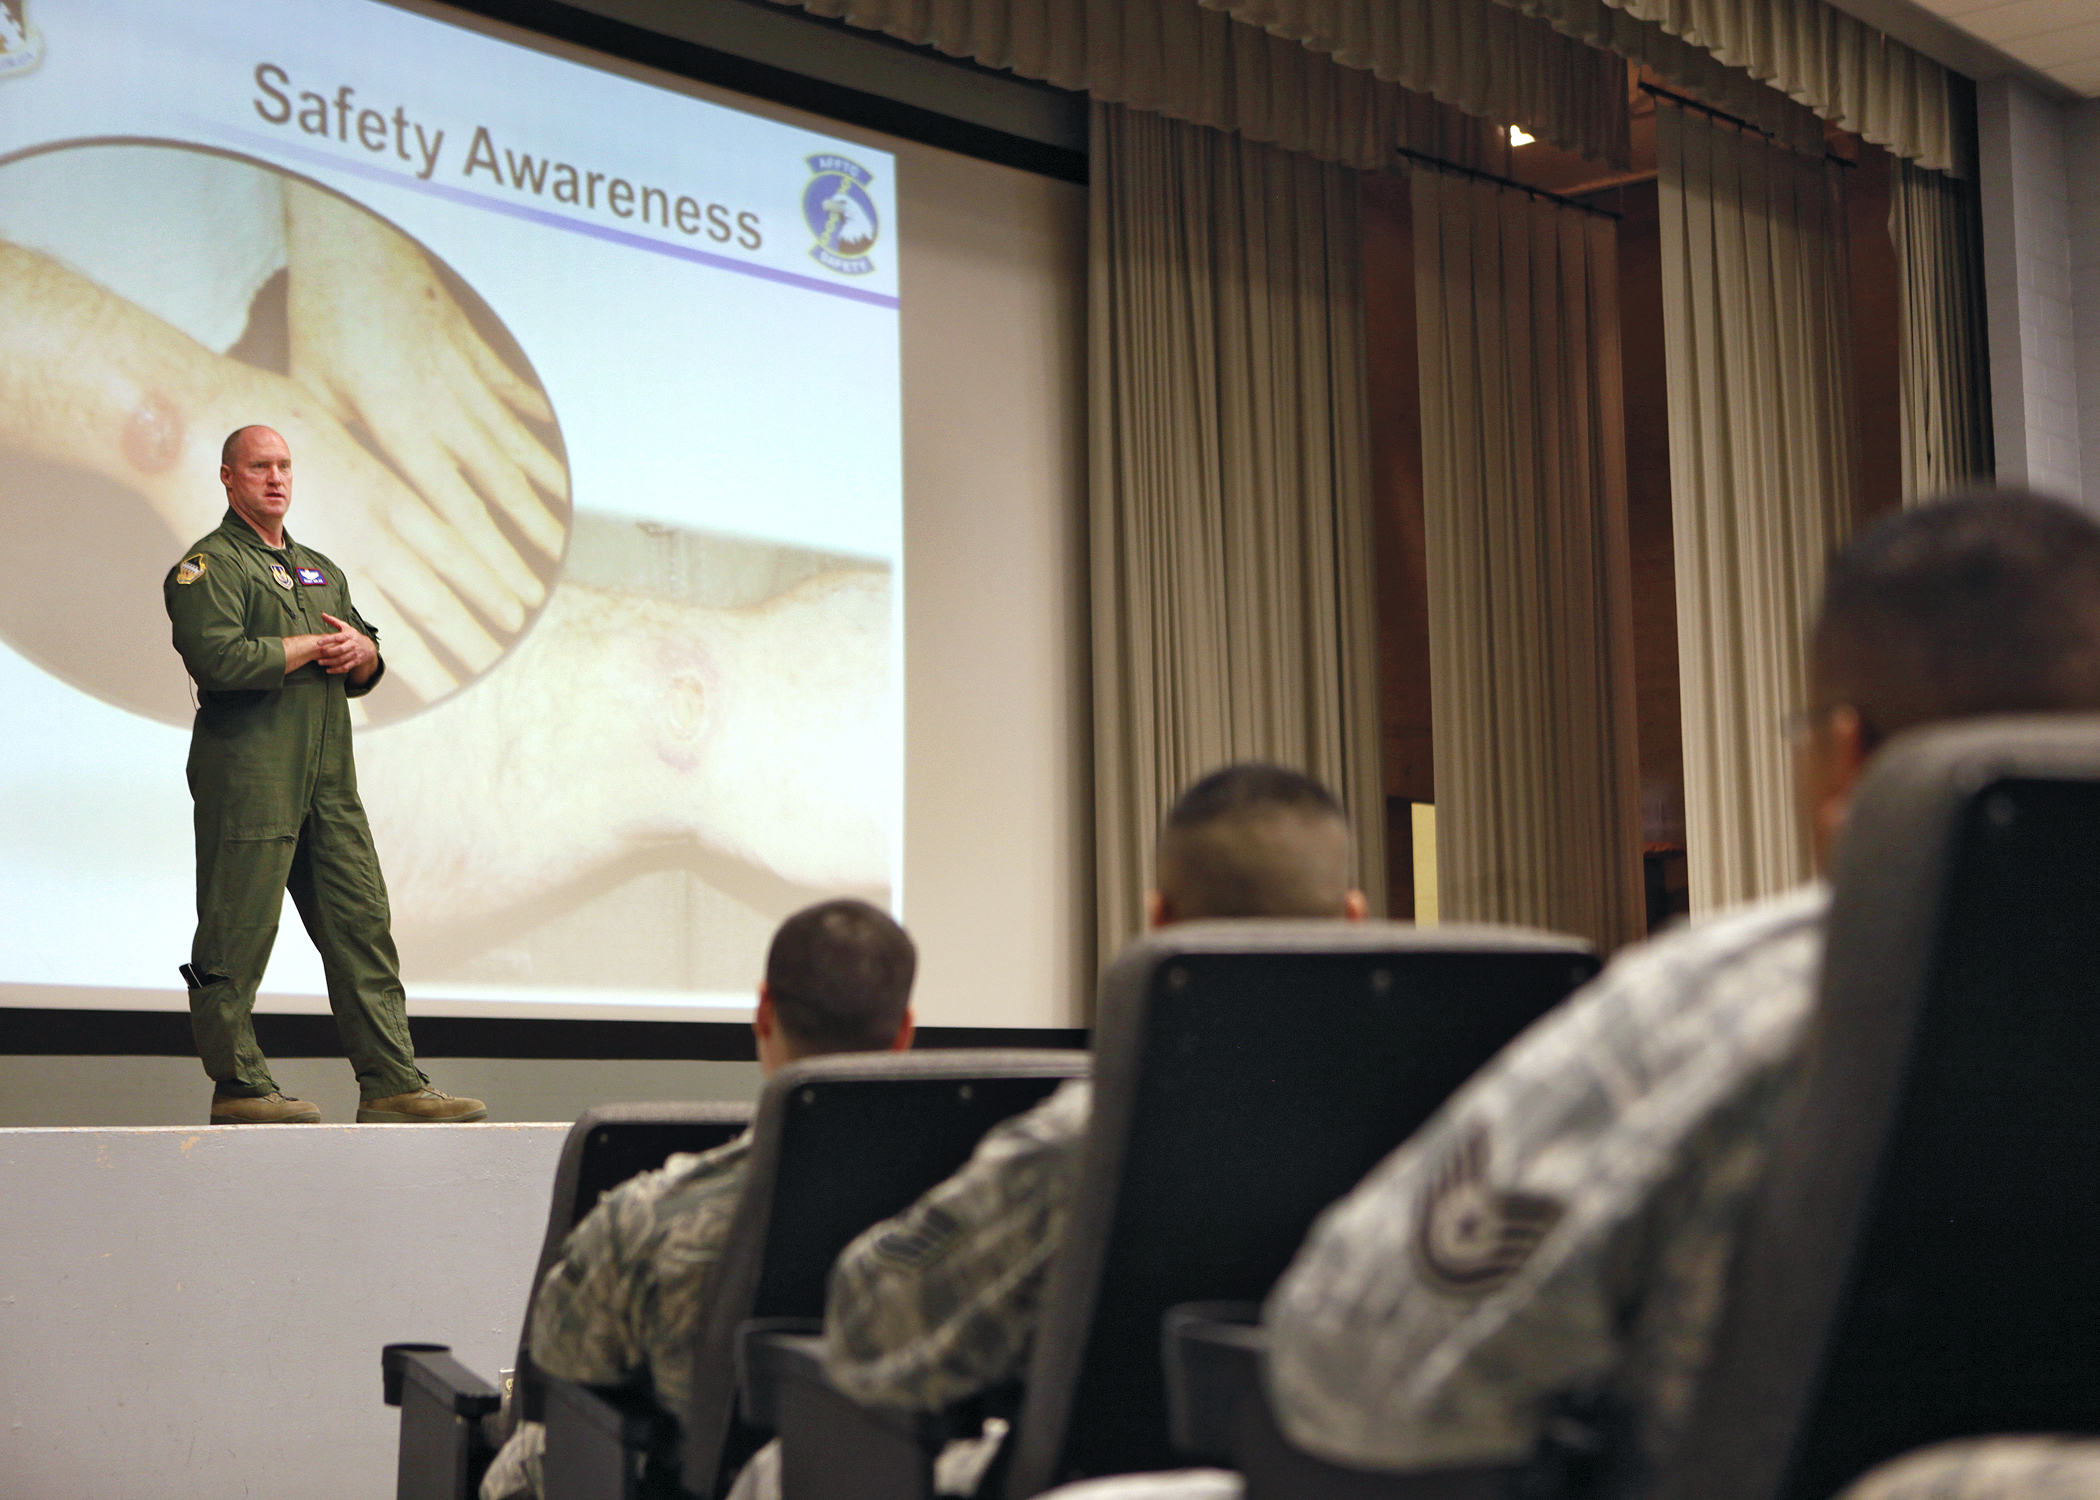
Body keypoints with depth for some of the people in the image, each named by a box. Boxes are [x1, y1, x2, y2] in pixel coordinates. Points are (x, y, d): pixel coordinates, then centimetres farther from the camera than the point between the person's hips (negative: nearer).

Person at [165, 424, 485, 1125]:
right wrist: (315, 646, -7)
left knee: (361, 923, 1)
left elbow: (371, 666, 25)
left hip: (328, 776, 7)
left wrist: (359, 651, 1)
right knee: (237, 935, -4)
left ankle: (392, 1084, 1)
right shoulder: (209, 566, -2)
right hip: (247, 771, -7)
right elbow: (220, 659, -18)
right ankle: (238, 1086, 6)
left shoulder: (320, 570, 24)